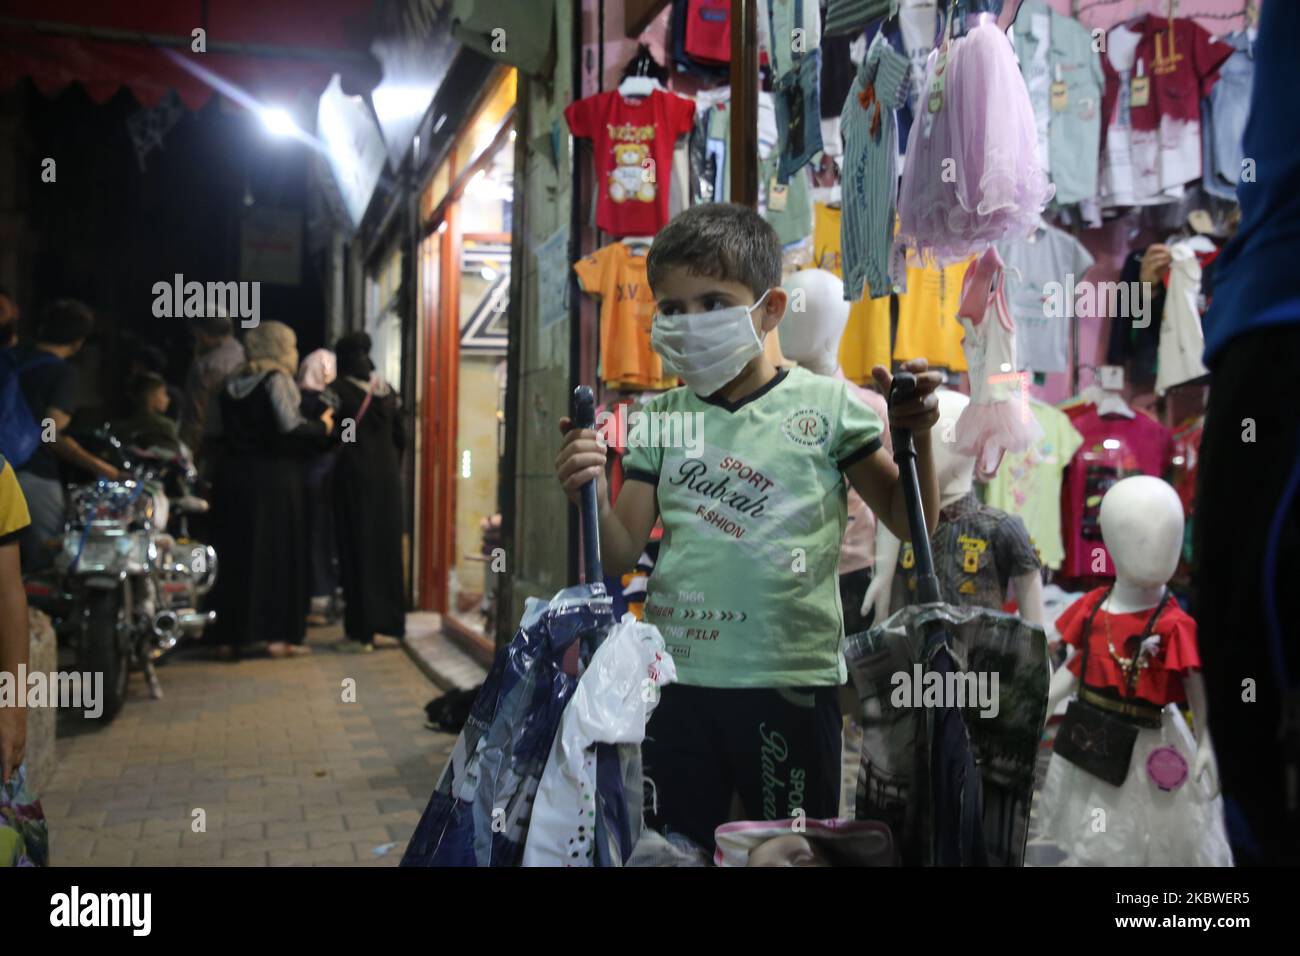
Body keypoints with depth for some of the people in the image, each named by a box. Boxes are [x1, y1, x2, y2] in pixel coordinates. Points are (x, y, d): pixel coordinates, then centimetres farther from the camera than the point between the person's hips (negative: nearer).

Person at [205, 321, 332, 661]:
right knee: (278, 554, 2)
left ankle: (229, 637, 11)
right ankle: (278, 635, 2)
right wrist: (322, 427, -3)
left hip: (232, 478, 6)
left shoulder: (230, 384, 11)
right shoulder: (277, 380, -8)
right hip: (273, 480, -6)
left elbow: (213, 430, 12)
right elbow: (291, 429, -19)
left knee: (234, 556, 9)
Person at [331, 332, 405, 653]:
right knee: (386, 549, 10)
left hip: (353, 476, -4)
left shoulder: (339, 390, -8)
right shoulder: (387, 391, 6)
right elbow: (400, 438, 8)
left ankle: (362, 631, 0)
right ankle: (388, 626, 14)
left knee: (357, 550, -1)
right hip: (387, 477, 4)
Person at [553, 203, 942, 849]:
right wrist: (590, 497, -14)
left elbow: (909, 523, 3)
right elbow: (620, 557, 5)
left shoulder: (826, 404, -3)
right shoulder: (659, 421, 5)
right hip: (677, 680, 2)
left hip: (792, 682, -2)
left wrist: (916, 435, -14)